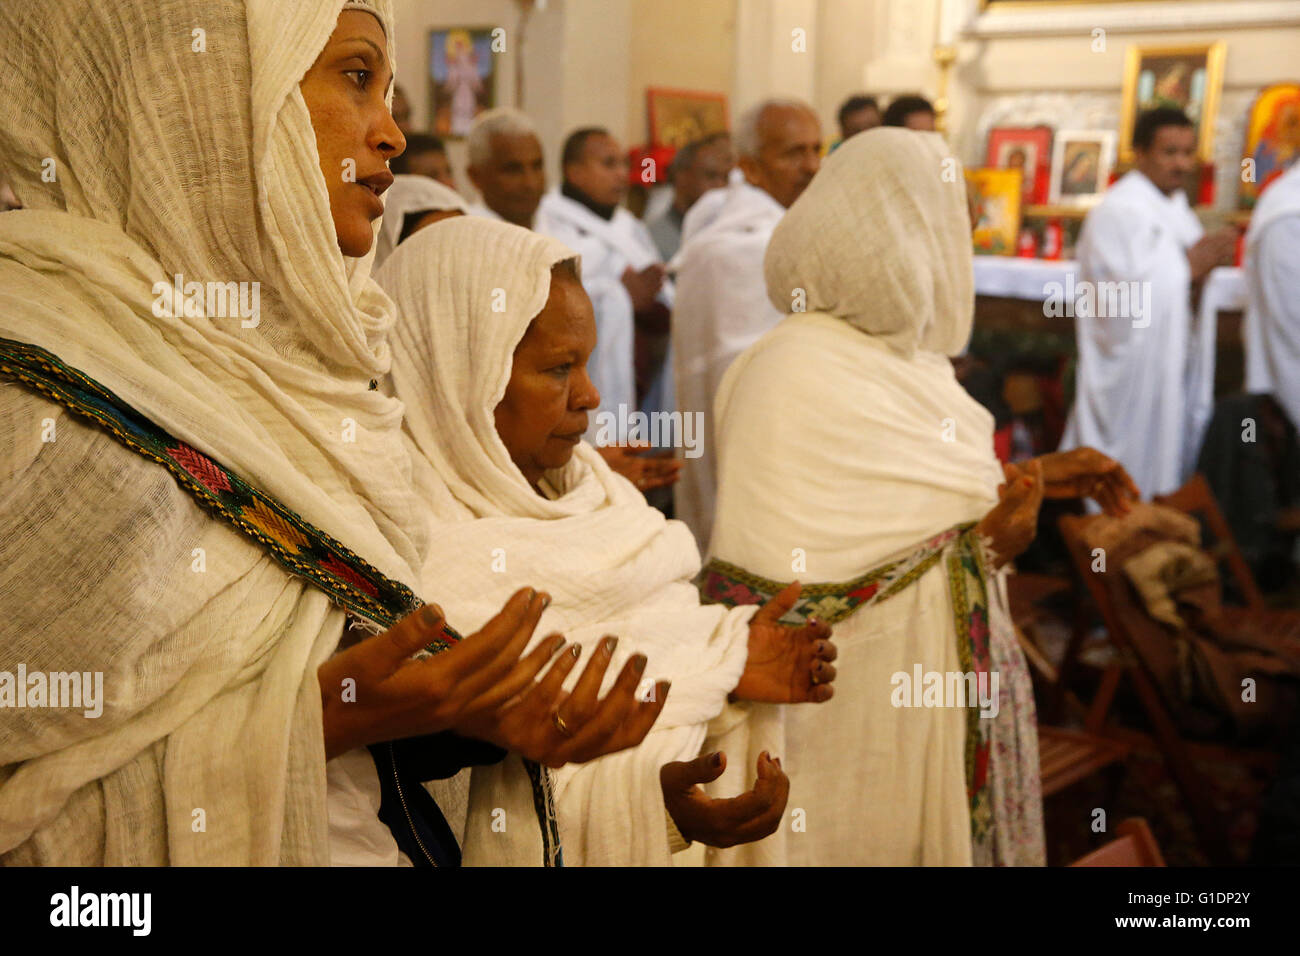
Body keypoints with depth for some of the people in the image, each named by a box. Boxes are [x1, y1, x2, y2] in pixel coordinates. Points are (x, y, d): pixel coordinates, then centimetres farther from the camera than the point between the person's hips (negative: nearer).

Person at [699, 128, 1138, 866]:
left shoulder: (905, 358, 4)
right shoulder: (790, 378, -20)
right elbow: (761, 595, -27)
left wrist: (1033, 475, 9)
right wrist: (973, 545, -22)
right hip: (860, 739, -8)